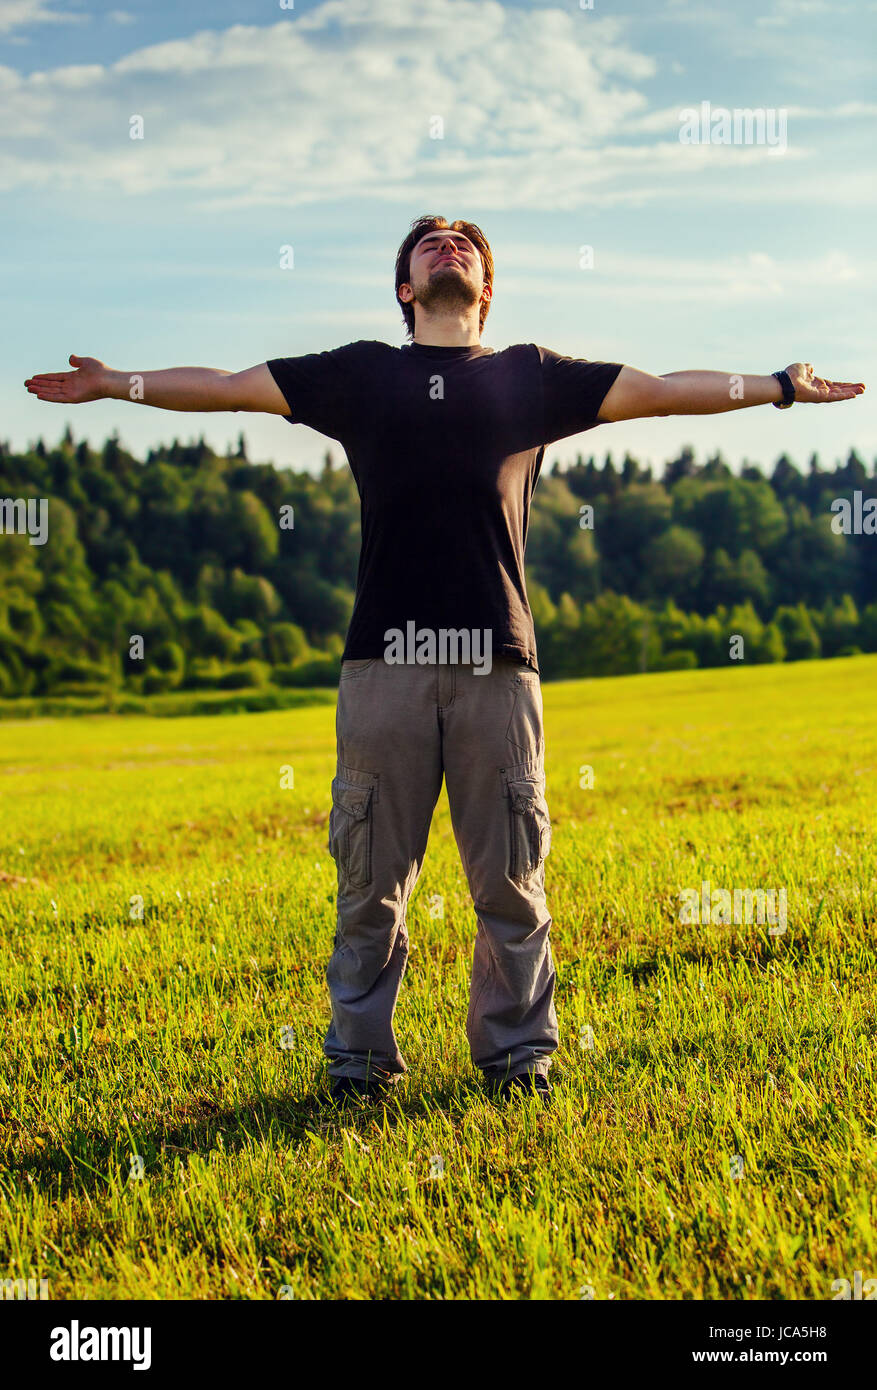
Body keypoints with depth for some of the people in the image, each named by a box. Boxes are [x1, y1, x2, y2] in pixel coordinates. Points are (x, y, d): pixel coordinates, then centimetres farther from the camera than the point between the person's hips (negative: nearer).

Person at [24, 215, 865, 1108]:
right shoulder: (359, 374, 17)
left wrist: (781, 387, 16)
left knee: (509, 876, 3)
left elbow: (662, 390, 19)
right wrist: (115, 385, 22)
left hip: (497, 662, 0)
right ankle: (359, 1057, 15)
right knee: (372, 875, 3)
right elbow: (224, 388, 22)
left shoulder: (532, 376, 17)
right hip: (384, 658, 0)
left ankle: (516, 1054, 15)